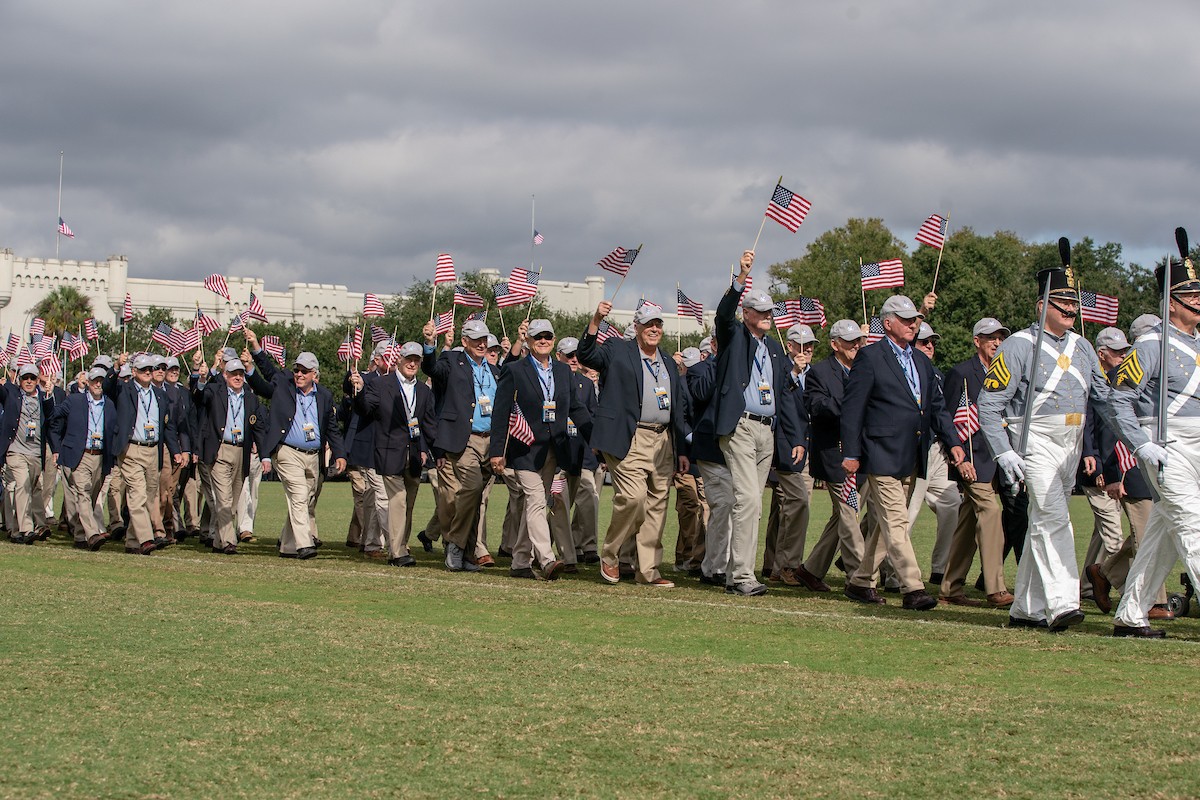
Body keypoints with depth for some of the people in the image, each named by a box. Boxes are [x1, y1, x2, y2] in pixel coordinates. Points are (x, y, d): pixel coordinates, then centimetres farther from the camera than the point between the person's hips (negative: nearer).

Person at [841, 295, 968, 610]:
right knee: (896, 522, -11)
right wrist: (850, 453, -11)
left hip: (912, 460, 8)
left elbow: (937, 406, 18)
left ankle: (861, 581, 23)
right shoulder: (870, 357, -5)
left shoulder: (921, 361, 17)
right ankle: (913, 588, -15)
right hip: (882, 457, -8)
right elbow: (852, 407, -7)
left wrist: (953, 441, 3)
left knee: (887, 523, 12)